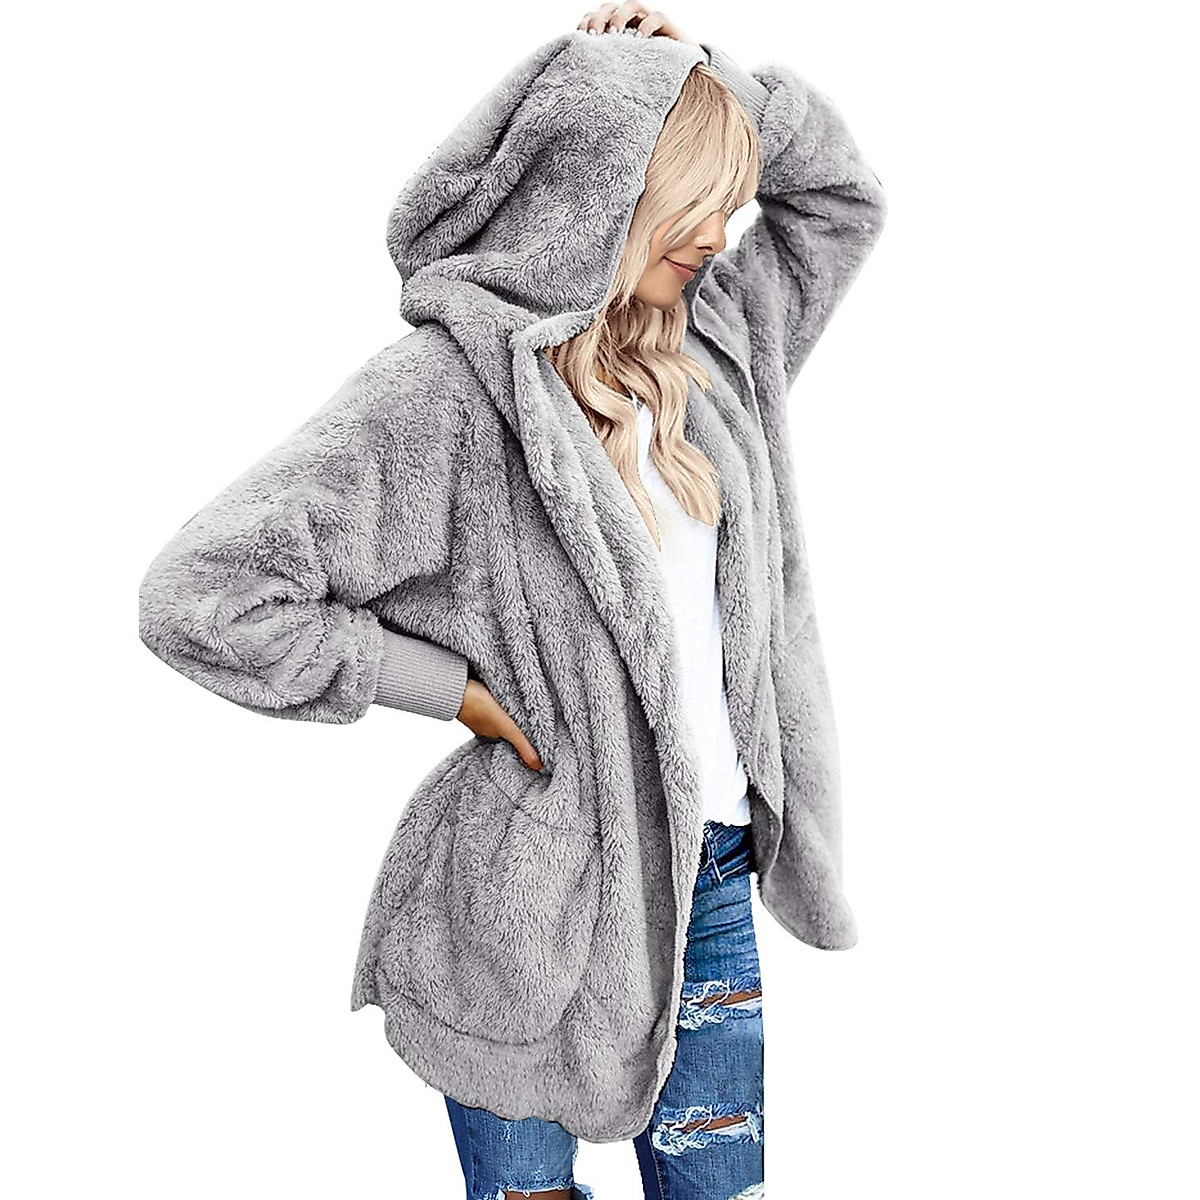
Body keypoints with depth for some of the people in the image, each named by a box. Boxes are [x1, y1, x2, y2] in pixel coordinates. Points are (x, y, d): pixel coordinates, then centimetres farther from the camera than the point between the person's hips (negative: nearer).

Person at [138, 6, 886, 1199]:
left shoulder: (703, 345, 5)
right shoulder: (450, 381, -17)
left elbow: (843, 196, 19)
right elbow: (199, 594, -23)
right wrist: (448, 684, -17)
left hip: (708, 875, 6)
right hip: (532, 893, -6)